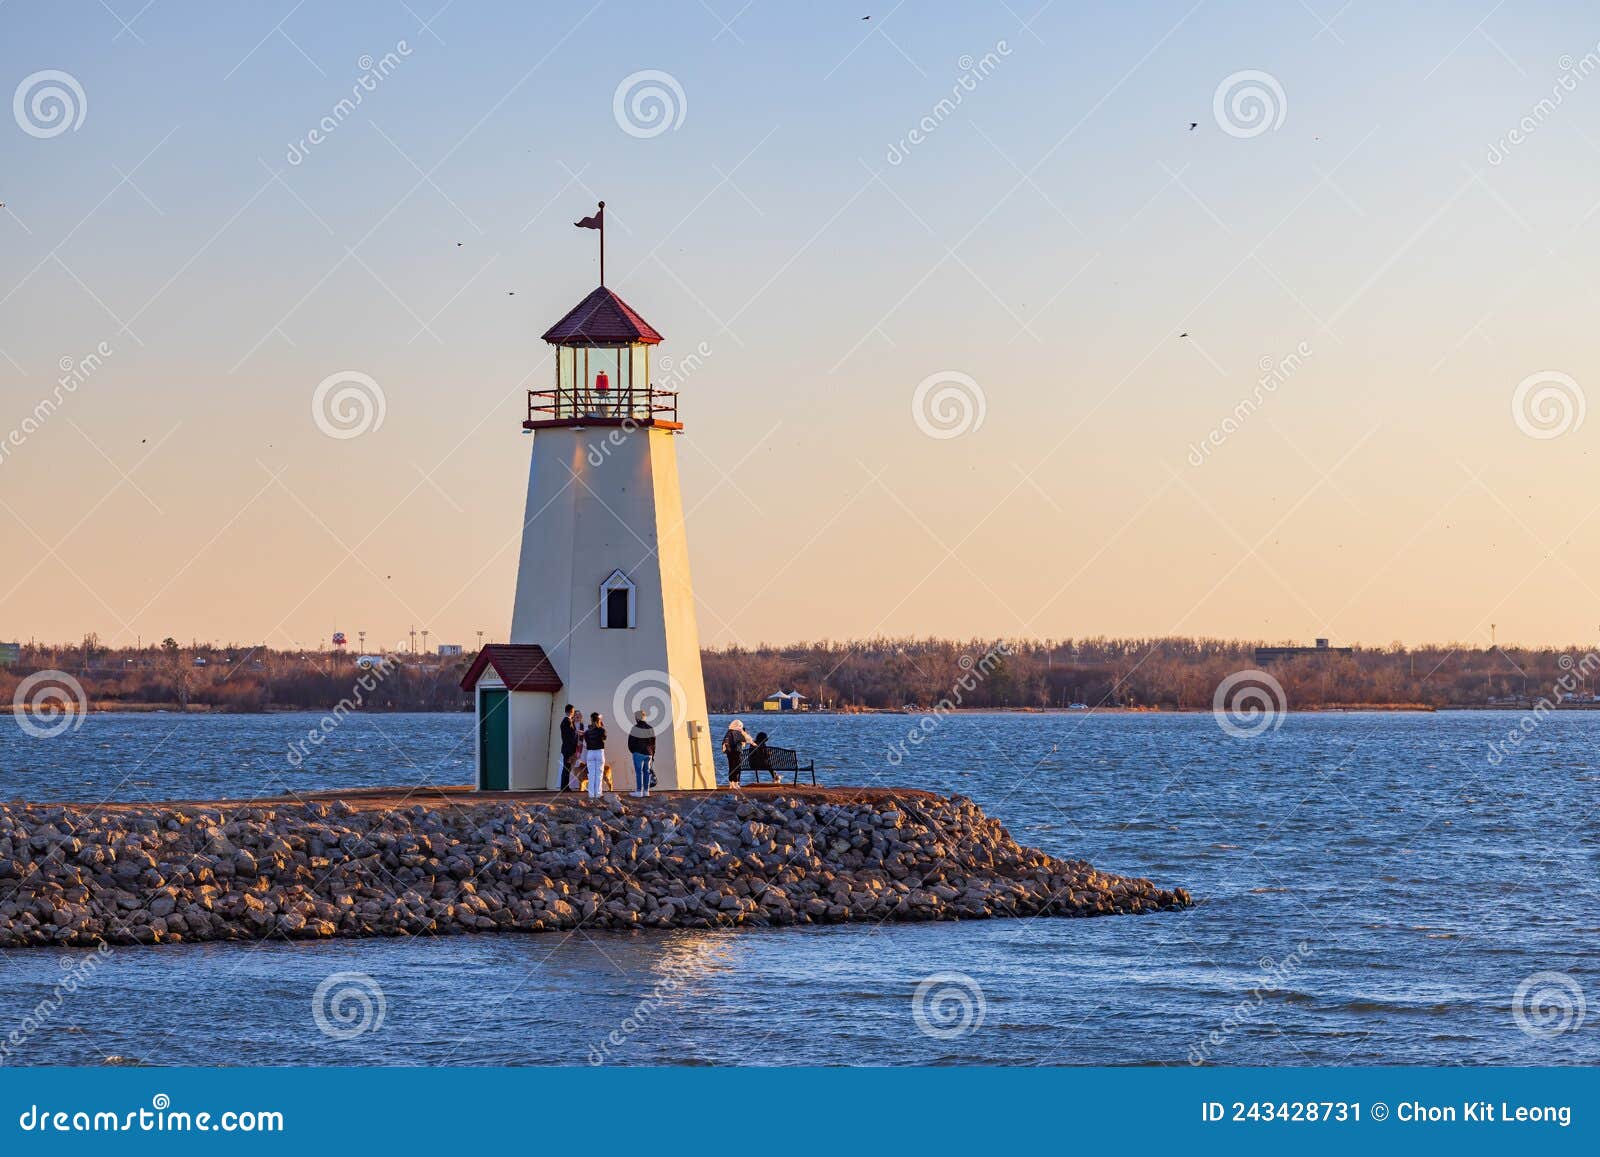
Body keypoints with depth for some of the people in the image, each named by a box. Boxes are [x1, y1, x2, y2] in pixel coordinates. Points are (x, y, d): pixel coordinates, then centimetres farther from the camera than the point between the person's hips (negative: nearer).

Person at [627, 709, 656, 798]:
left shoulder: (636, 728, -11)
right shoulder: (650, 729, 7)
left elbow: (631, 741, -6)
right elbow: (653, 743, 11)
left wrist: (632, 751, 12)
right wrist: (652, 755, 17)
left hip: (638, 753, -5)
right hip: (648, 754, 5)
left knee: (638, 771, -4)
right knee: (646, 771, 10)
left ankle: (639, 791, -8)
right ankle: (646, 791, 9)